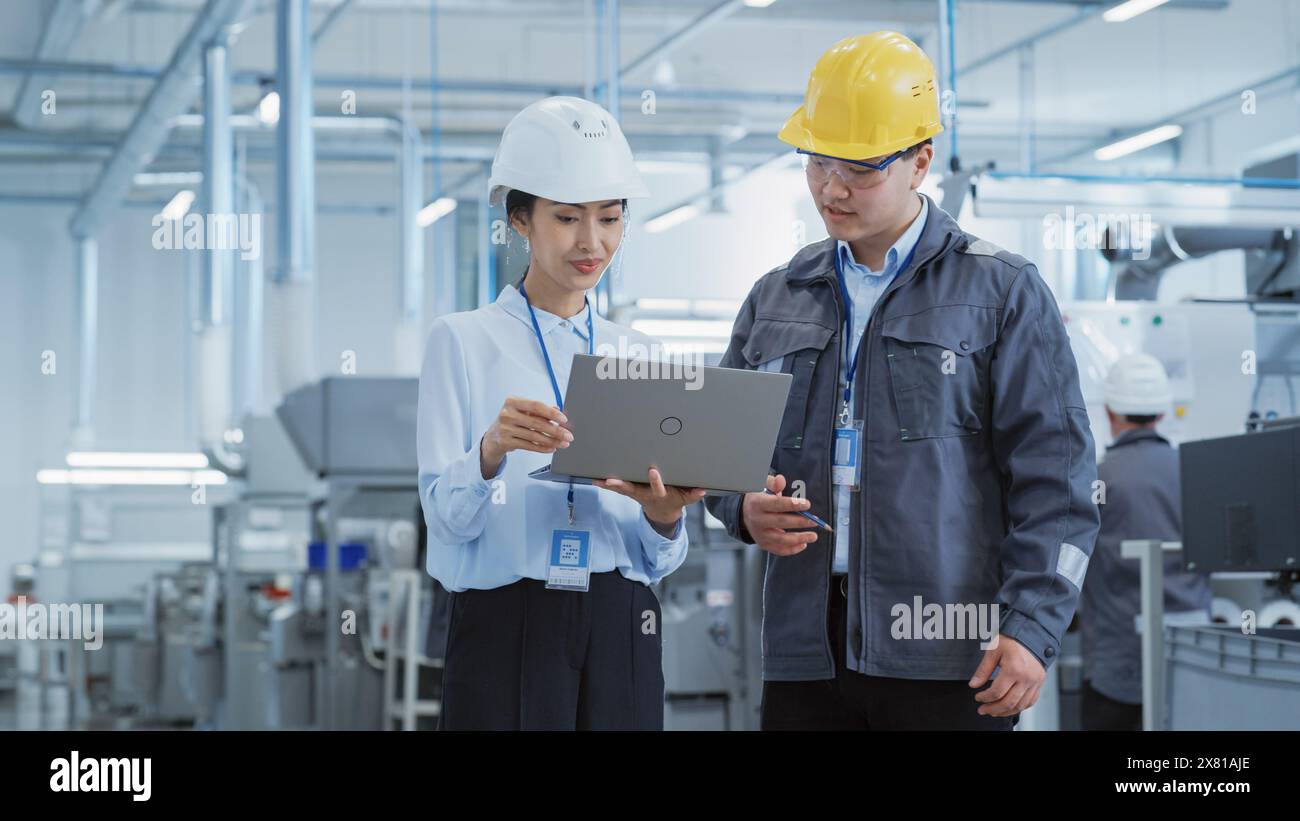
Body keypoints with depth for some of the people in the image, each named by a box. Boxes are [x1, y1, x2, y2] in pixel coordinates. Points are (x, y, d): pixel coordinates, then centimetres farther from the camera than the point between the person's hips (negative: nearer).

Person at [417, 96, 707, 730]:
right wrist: (492, 449, -26)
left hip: (620, 629, 3)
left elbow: (659, 560, 10)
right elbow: (446, 516, -8)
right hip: (505, 626, -3)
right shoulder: (463, 340, 1)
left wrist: (663, 518, -12)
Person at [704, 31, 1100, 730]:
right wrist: (747, 510, -1)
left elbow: (1052, 473, -1)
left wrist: (1032, 628, -11)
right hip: (806, 650, 4)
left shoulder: (1003, 292, 4)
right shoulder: (775, 299, 17)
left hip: (948, 654, -4)